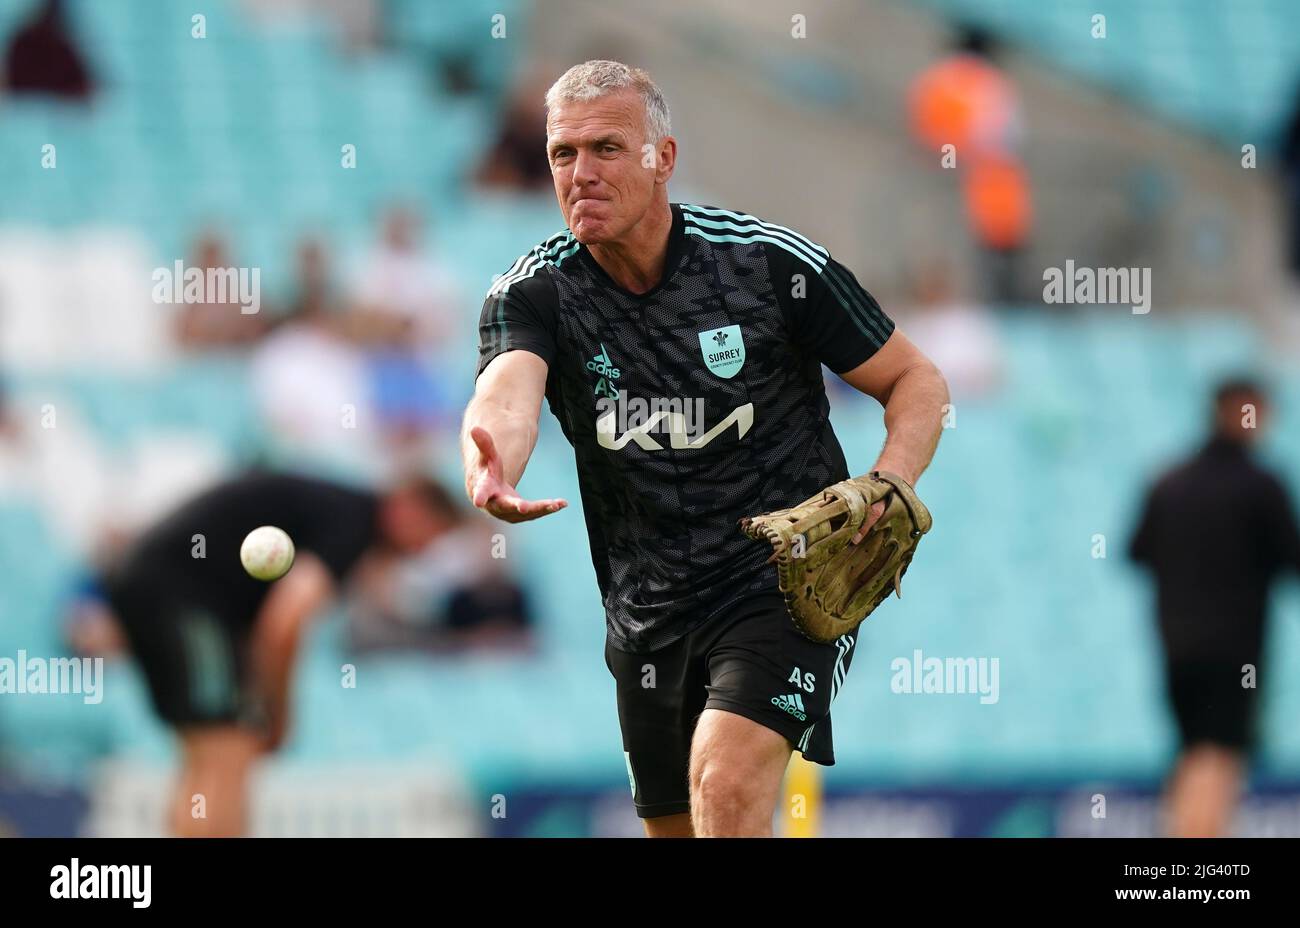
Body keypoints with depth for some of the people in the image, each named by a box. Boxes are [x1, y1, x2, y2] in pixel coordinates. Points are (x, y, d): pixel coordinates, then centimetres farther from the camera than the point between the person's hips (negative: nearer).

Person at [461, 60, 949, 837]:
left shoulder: (773, 264, -11)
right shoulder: (532, 294, -7)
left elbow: (917, 381, 0)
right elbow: (505, 395, -29)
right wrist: (489, 470, -53)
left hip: (785, 586, -4)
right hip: (648, 616, 4)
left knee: (726, 782, -26)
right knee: (675, 825, 15)